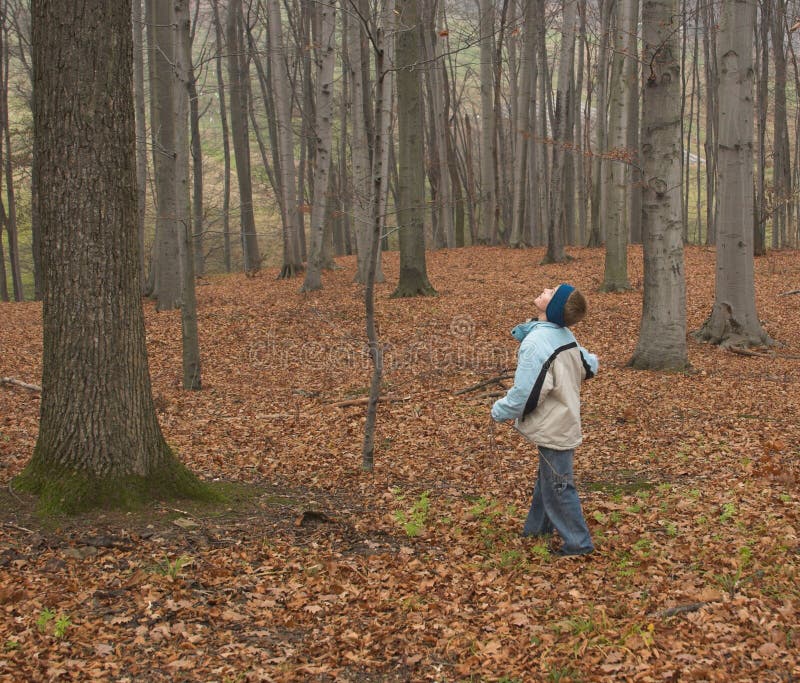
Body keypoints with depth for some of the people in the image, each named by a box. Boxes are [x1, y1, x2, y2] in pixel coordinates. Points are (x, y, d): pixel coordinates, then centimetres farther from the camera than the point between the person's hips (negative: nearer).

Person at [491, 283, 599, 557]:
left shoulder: (535, 343, -27)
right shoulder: (566, 337, -2)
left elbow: (523, 394, -25)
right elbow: (588, 367, 11)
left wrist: (499, 411, -9)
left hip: (552, 429, -9)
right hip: (565, 420, 9)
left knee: (557, 486, 6)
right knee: (547, 479, 23)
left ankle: (578, 542, 18)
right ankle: (538, 526, 39)